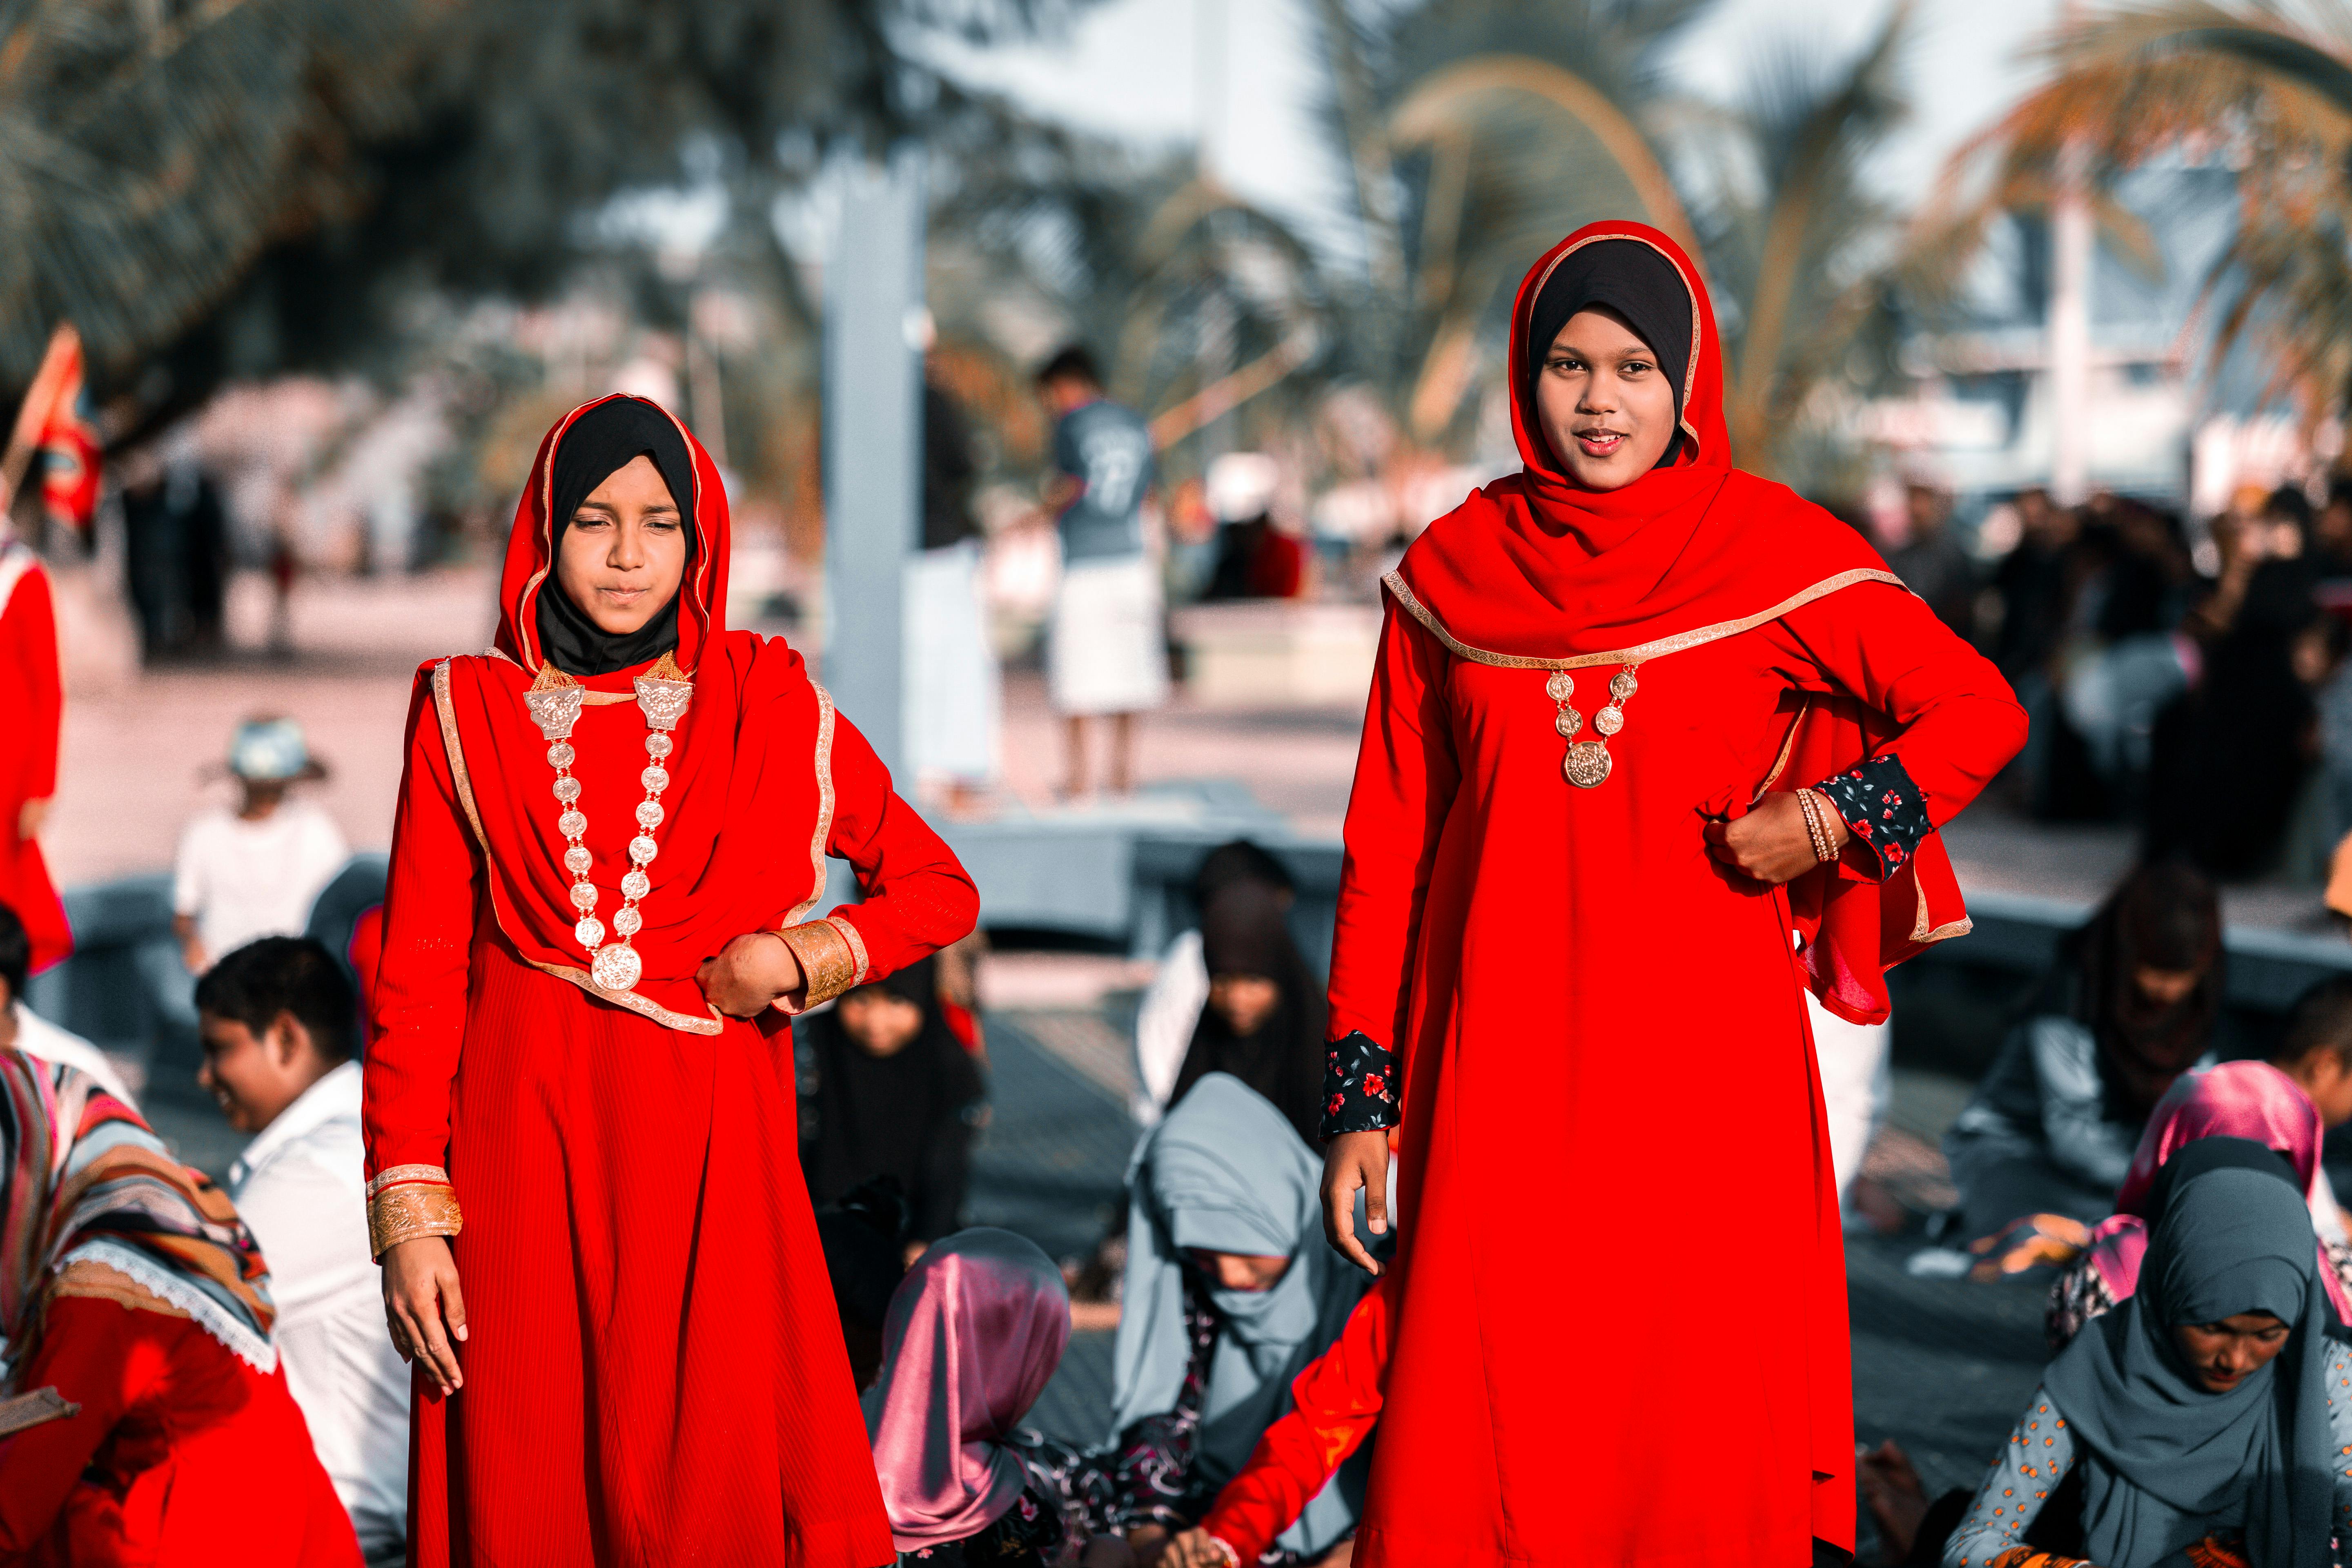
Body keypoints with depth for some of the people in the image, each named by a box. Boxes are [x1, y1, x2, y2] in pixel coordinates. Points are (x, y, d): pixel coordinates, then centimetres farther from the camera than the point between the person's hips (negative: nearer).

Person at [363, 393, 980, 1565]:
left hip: (710, 1158, 0)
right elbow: (419, 980, 3)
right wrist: (409, 1215, -5)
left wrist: (795, 958, -5)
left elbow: (940, 891, 12)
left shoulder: (769, 708, 6)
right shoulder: (468, 718, 5)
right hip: (525, 1158, 0)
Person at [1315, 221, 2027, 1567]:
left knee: (1700, 1458, -3)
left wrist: (1836, 821, -8)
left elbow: (1982, 713, 8)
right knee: (1480, 1457, -1)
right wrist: (1363, 1099, 6)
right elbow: (1388, 847, 9)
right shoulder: (1454, 572, 6)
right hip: (1501, 1077, 2)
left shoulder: (1777, 558, 0)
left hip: (1703, 1065, -1)